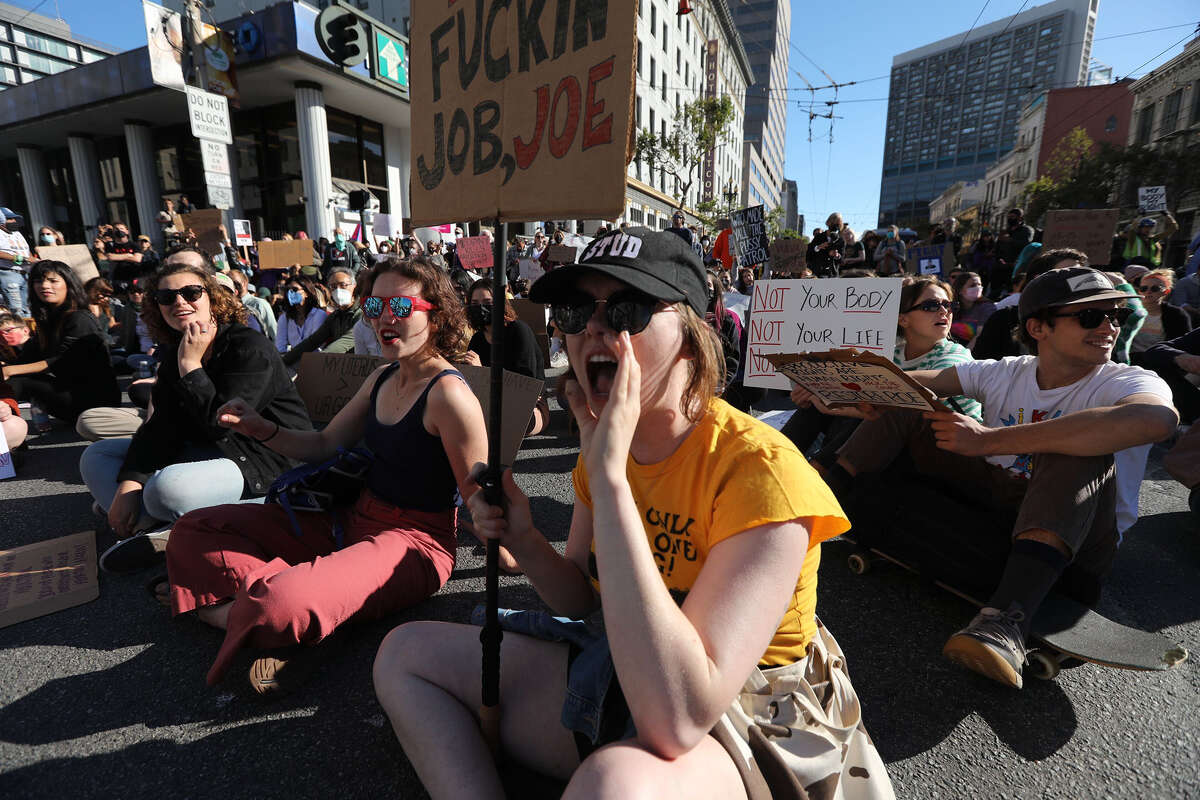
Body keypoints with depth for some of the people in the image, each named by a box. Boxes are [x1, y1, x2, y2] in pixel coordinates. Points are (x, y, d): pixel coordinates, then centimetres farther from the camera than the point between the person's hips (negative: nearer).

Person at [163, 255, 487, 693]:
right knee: (193, 530, 10)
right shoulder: (381, 378, 6)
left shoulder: (448, 394, -21)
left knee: (280, 607, -34)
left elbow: (480, 500, -16)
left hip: (414, 542, -9)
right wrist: (263, 430, -2)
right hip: (355, 521, 9)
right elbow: (325, 445, 14)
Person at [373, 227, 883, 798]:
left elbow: (677, 720, -34)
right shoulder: (602, 449, -2)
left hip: (730, 726, -6)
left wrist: (609, 477, -35)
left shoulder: (759, 469, -26)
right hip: (613, 684, 7)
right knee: (405, 652, 5)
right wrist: (522, 541, -14)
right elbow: (579, 597, 8)